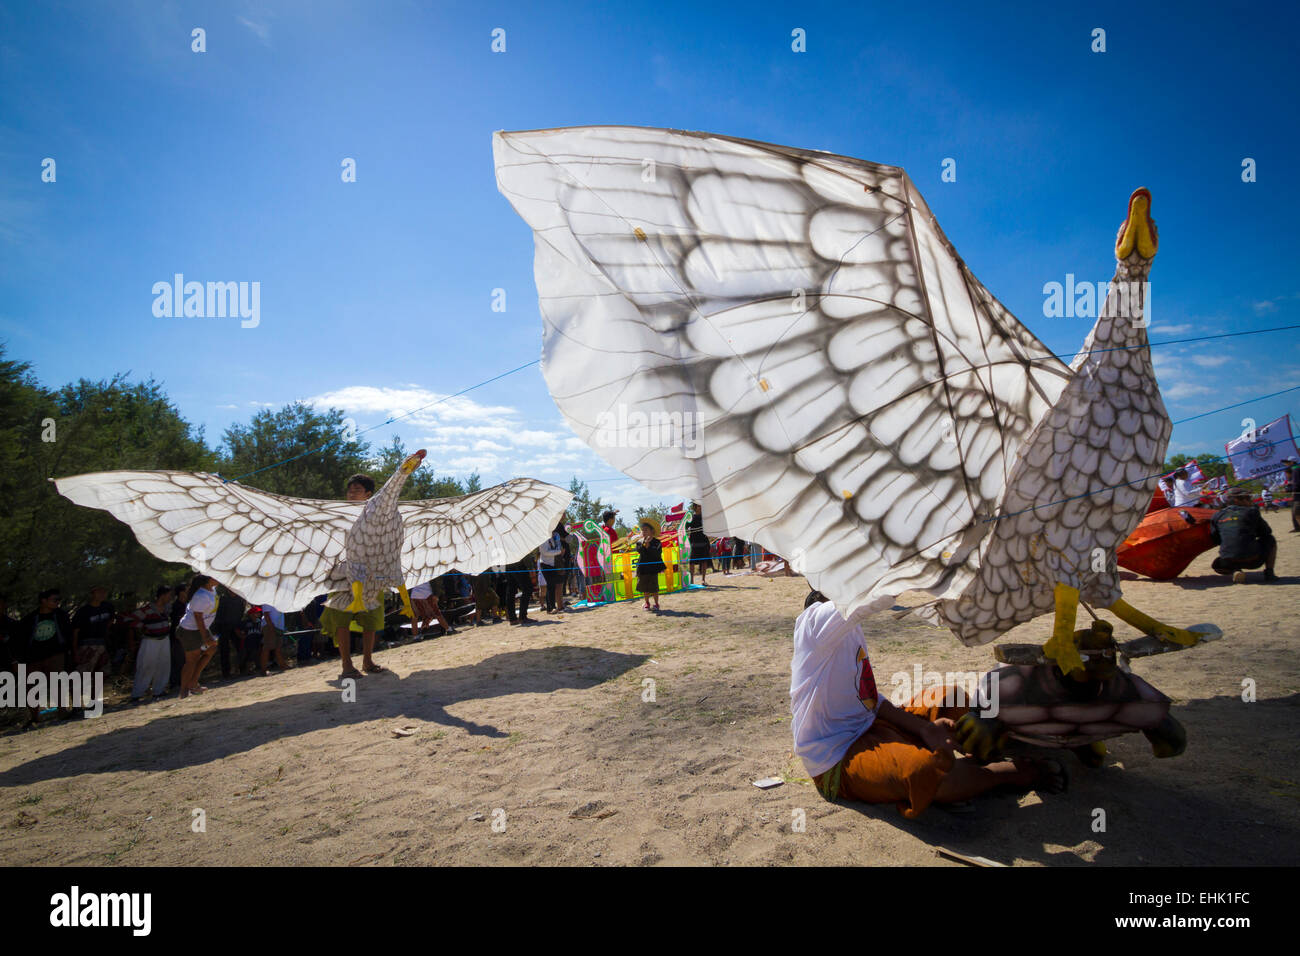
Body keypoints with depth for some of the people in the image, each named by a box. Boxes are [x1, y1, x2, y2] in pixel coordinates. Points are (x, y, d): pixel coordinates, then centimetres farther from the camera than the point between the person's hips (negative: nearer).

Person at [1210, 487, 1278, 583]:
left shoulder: (1218, 516, 9)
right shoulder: (1251, 512, 1)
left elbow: (1215, 539, 13)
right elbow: (1267, 531, 14)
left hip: (1228, 562, 2)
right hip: (1252, 560, -2)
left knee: (1217, 565, 36)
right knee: (1270, 539, 26)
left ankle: (1235, 571, 2)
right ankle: (1269, 572, 17)